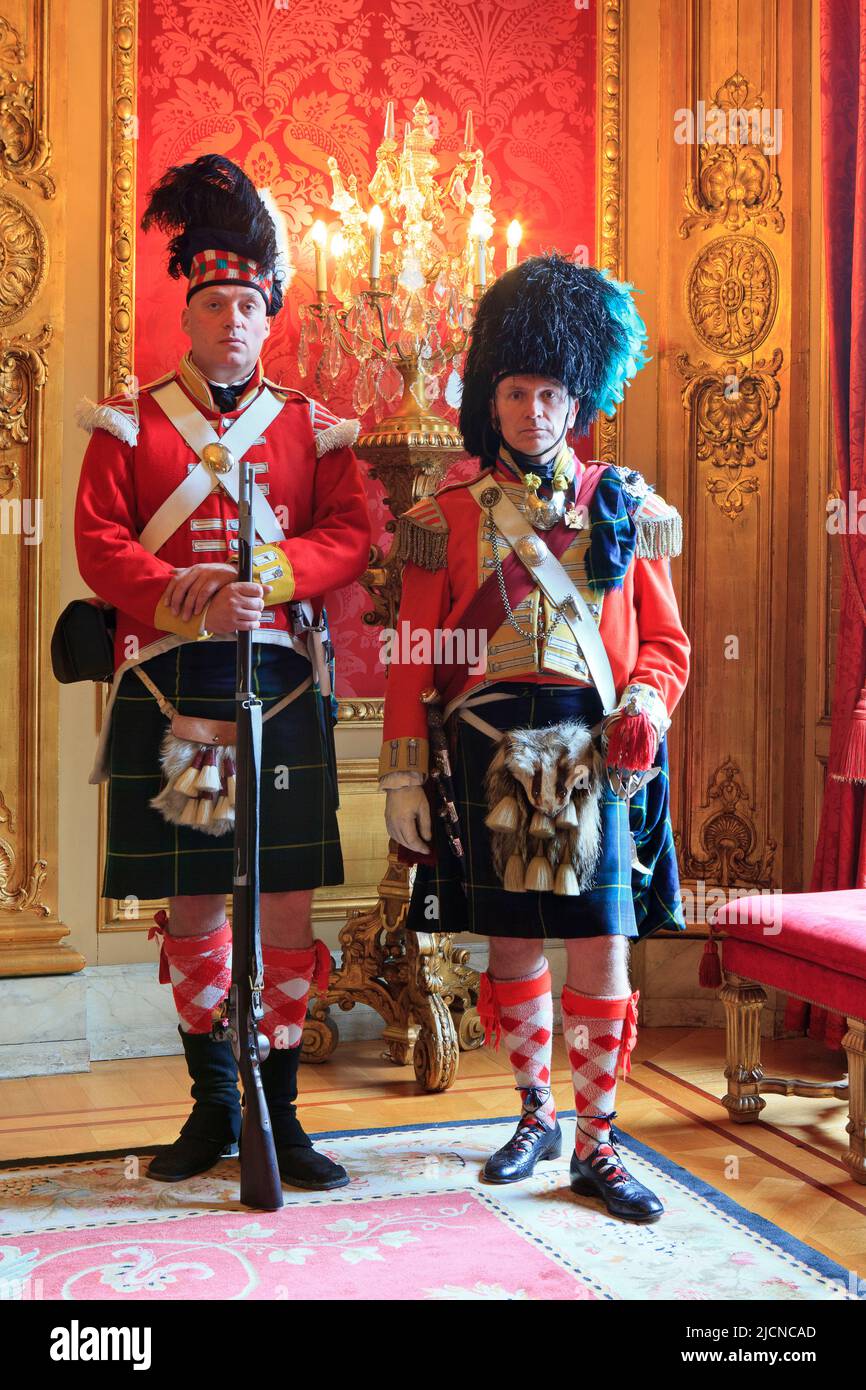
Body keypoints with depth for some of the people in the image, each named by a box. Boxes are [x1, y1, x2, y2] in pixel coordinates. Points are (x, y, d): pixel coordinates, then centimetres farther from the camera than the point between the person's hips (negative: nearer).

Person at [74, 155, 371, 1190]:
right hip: (169, 682, 0)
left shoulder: (312, 427, 12)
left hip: (283, 679, 1)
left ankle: (280, 1111, 13)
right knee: (189, 902, 7)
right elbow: (99, 542, -2)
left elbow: (350, 537, 0)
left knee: (287, 900, 1)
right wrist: (188, 600, -18)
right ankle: (213, 1102, 23)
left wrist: (263, 578, -18)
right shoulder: (129, 420, 9)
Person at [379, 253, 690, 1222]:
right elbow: (414, 660, 2)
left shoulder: (626, 508, 6)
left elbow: (664, 640, 10)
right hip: (490, 763, 0)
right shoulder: (448, 517, 3)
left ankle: (596, 1145, 14)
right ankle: (536, 1114, 30)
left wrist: (646, 706, -11)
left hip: (595, 761, 0)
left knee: (601, 955, -1)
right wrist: (403, 782, -2)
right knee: (511, 951, 9)